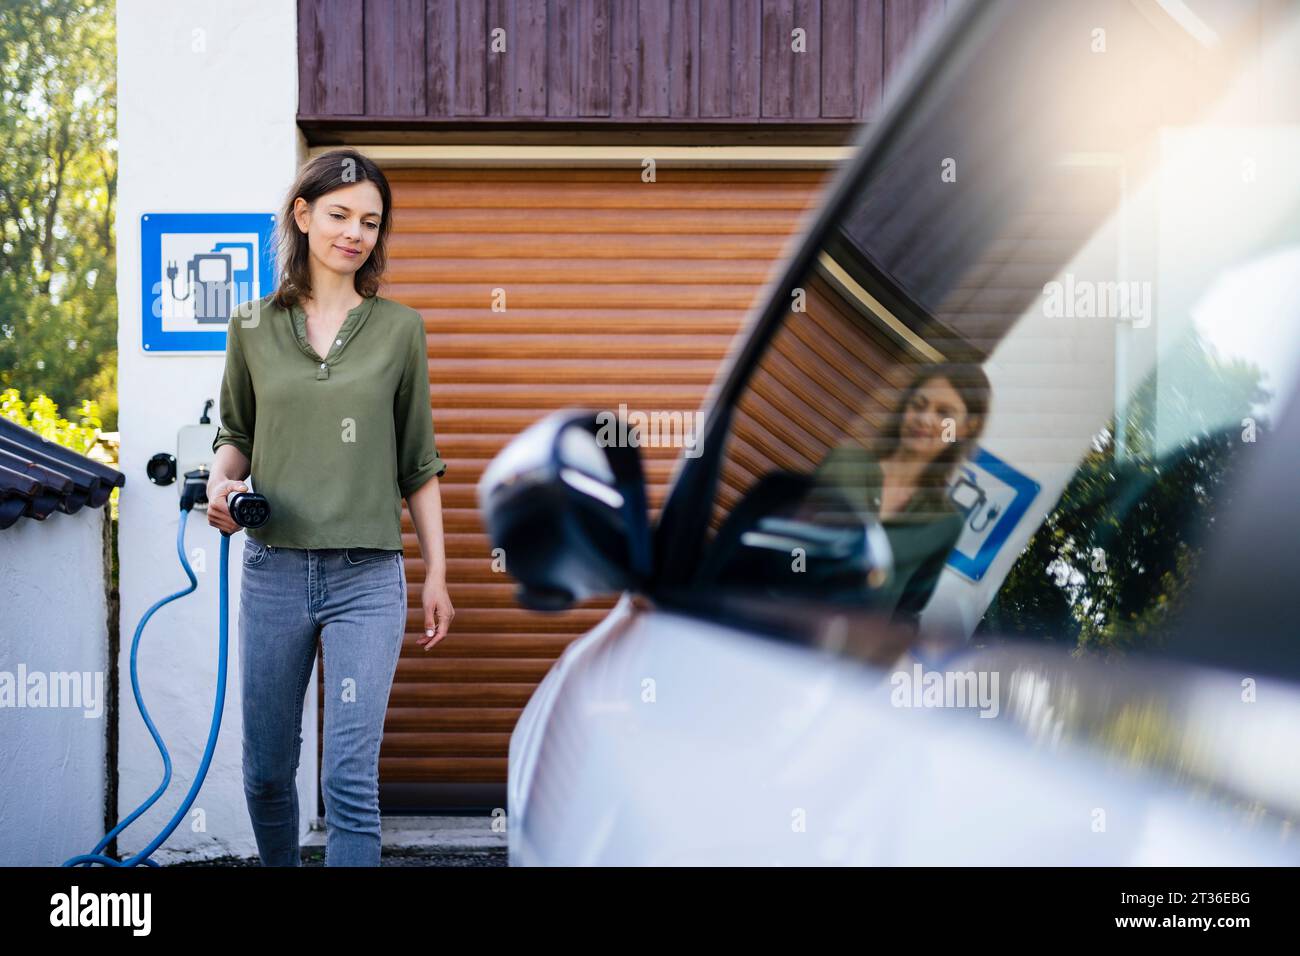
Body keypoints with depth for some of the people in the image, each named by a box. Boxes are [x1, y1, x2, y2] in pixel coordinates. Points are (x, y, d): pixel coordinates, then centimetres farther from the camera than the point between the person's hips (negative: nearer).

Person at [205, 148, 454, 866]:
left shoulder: (399, 329, 5)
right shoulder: (253, 328, 7)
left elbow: (419, 464, 8)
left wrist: (436, 574, 6)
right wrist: (221, 483, -4)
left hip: (367, 577, -2)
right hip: (273, 570, 2)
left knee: (351, 776, -7)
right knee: (267, 772, 11)